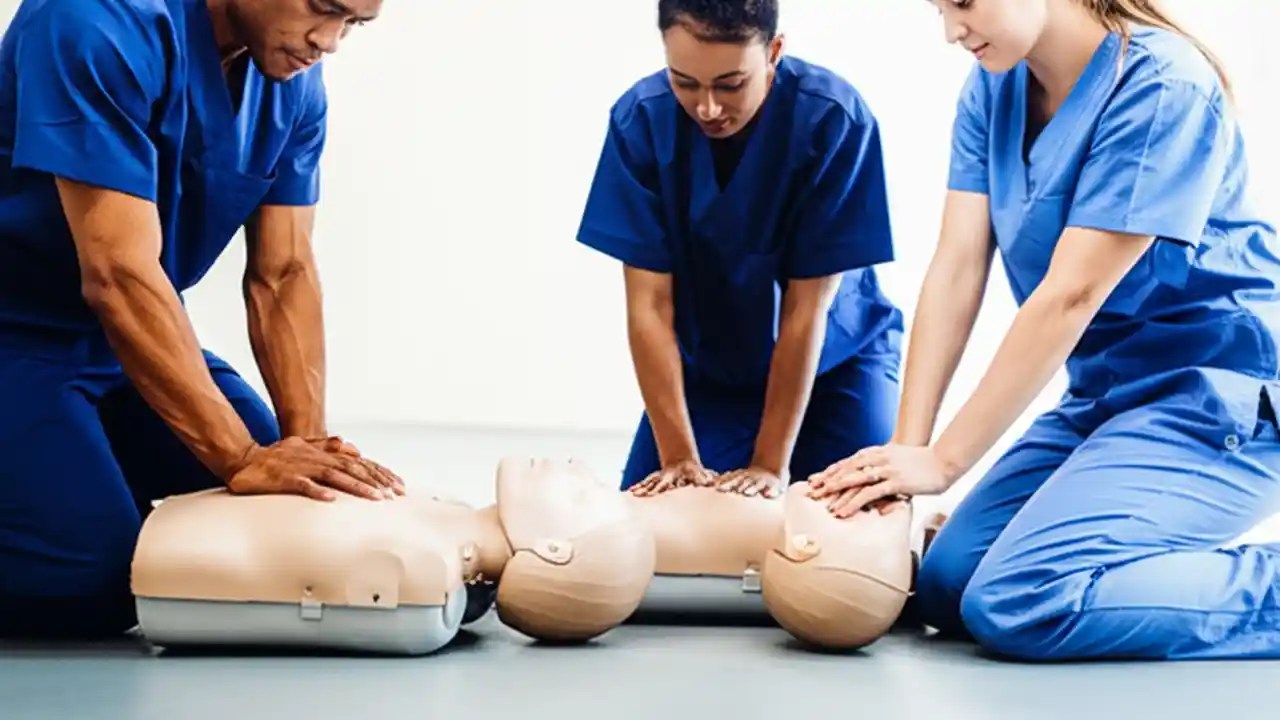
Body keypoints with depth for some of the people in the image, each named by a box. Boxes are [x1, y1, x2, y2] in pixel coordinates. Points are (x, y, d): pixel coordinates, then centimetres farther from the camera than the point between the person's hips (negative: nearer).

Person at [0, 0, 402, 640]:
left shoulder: (295, 82, -3)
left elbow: (284, 276, -5)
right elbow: (117, 276, -32)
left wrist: (309, 445, -19)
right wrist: (243, 459, -34)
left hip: (141, 339, 7)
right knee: (93, 585, -21)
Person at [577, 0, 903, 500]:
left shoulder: (834, 120, -28)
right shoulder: (640, 118, -22)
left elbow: (806, 309, -24)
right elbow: (649, 301, -19)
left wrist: (771, 463, -23)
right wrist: (679, 456, -22)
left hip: (834, 360, -2)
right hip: (705, 367, 2)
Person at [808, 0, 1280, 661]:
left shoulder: (1162, 86, -20)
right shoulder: (993, 88, 3)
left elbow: (1070, 297, -23)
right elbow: (955, 271, -3)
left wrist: (943, 461, -21)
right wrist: (907, 447, -12)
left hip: (1212, 394, -8)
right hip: (1106, 391, 8)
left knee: (1019, 600, -24)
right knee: (945, 588, 0)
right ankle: (1187, 567, 11)